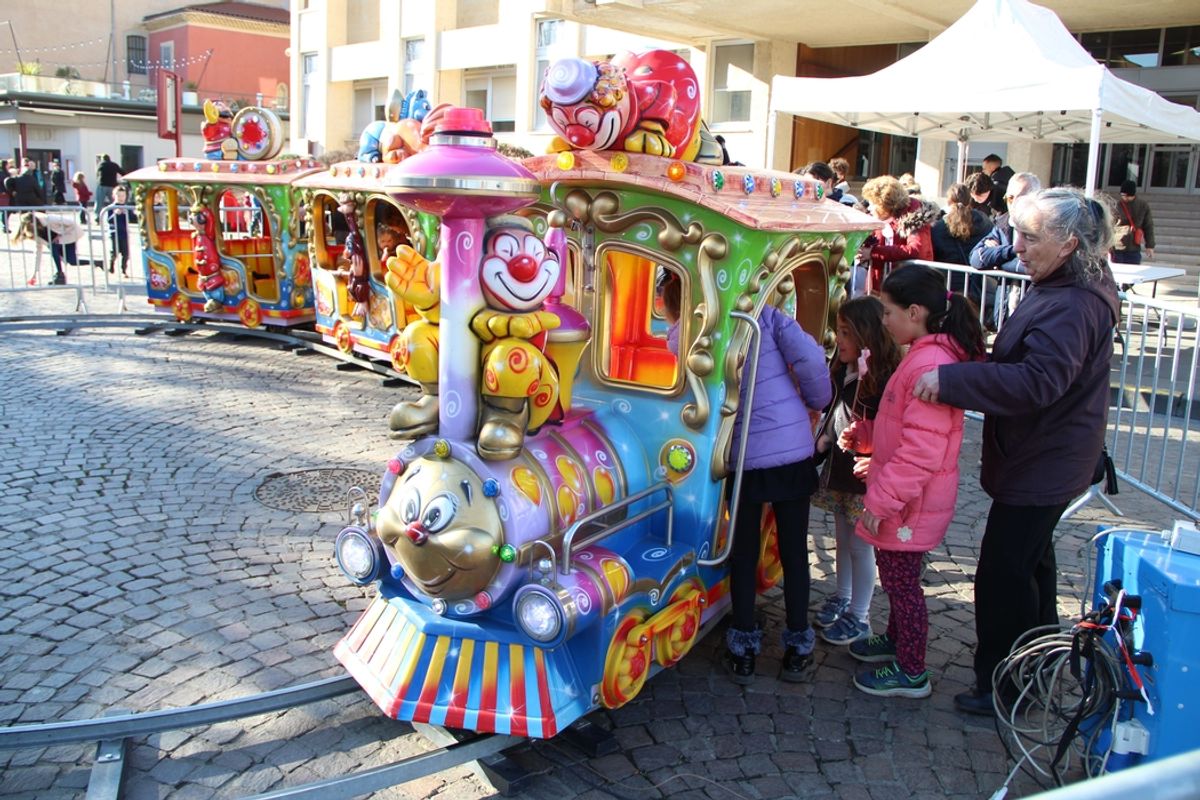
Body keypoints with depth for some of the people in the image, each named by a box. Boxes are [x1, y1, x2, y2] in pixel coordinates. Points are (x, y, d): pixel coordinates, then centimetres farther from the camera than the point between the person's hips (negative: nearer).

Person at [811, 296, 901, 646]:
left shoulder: (882, 378, -21)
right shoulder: (842, 370, 5)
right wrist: (825, 439, 8)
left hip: (864, 476, -8)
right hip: (838, 470, 8)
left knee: (860, 545, 5)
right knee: (842, 539, 21)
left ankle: (859, 617, 19)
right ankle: (842, 598, 39)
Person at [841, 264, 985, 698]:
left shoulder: (930, 364, -26)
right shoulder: (923, 356, 9)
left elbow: (920, 450, -28)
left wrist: (882, 500, -24)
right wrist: (864, 434, 18)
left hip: (911, 504, -10)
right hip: (903, 499, 10)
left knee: (902, 581, 5)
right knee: (895, 576, 24)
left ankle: (911, 674, 21)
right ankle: (896, 640, 44)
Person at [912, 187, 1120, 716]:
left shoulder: (1072, 307, -26)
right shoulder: (1060, 291, 9)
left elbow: (1037, 380, -37)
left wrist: (950, 379, -39)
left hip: (1043, 467, -11)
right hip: (1041, 458, 11)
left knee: (1003, 572, -3)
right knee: (1030, 560, 25)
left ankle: (1003, 684, 12)